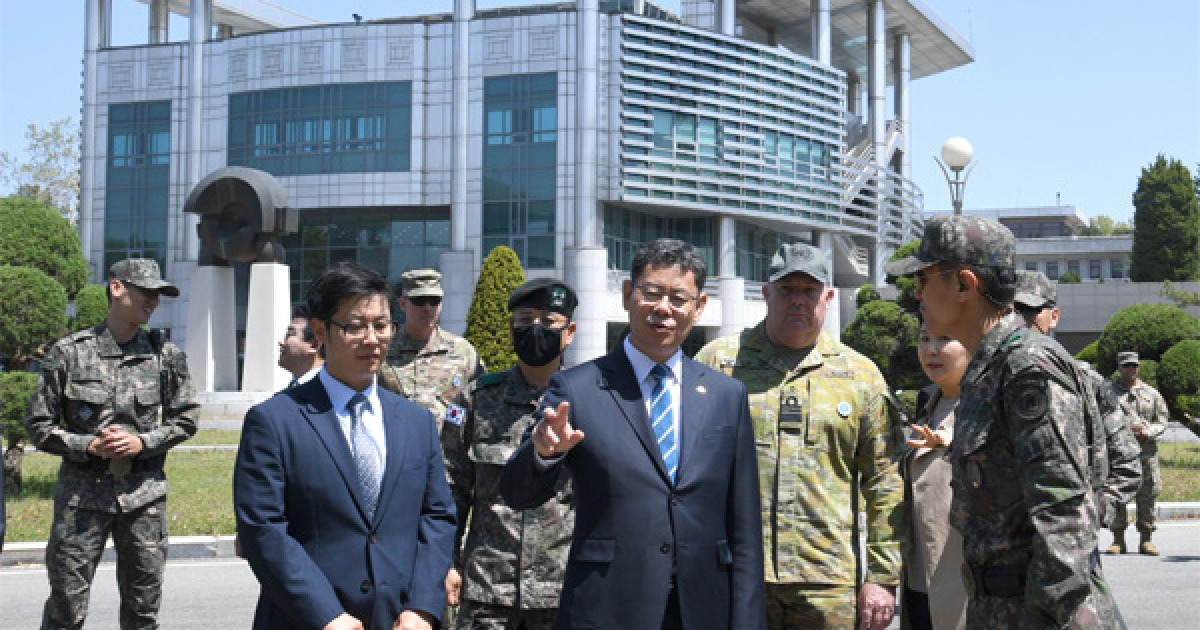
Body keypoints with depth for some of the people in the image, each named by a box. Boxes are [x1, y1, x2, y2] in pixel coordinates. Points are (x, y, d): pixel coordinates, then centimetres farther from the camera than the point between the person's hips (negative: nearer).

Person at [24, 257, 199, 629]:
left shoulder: (166, 354, 3)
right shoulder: (69, 352, -3)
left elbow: (185, 420, 8)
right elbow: (39, 427, 0)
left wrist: (143, 442, -9)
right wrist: (89, 446, -13)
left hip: (145, 496, 2)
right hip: (82, 495, -2)